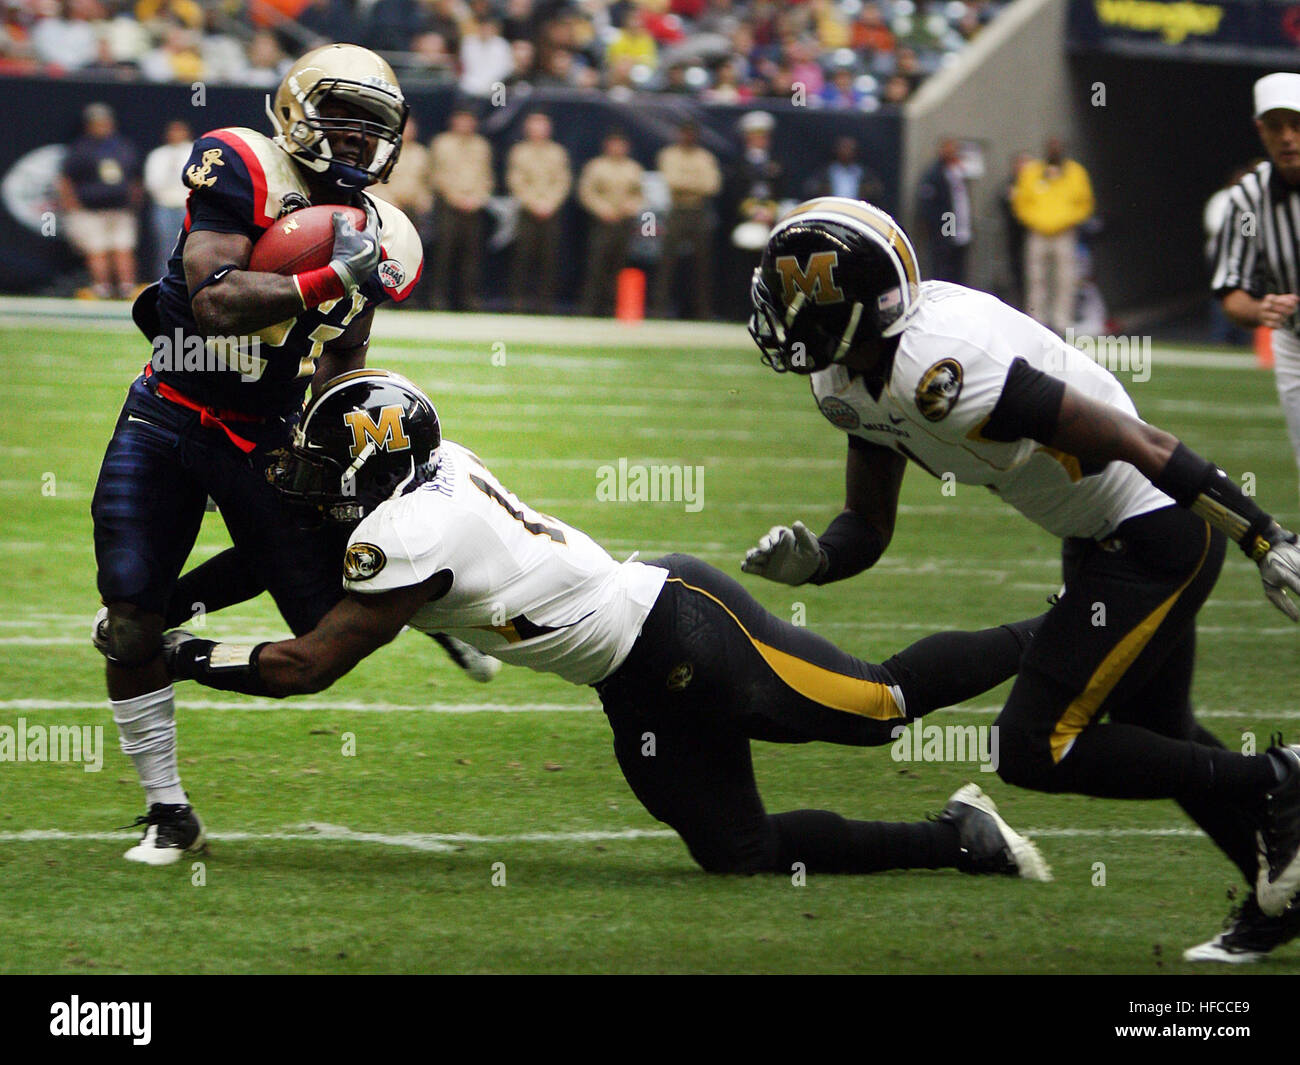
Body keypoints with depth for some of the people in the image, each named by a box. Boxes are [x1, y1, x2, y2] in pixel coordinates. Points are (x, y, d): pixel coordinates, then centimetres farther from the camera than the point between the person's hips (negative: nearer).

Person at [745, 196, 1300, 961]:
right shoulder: (851, 381, -1)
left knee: (1035, 750, -7)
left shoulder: (940, 367, -32)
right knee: (1156, 734, 24)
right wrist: (812, 560, -14)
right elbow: (869, 526, 10)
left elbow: (1133, 441, -30)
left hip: (1156, 536, -10)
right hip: (1101, 539, 10)